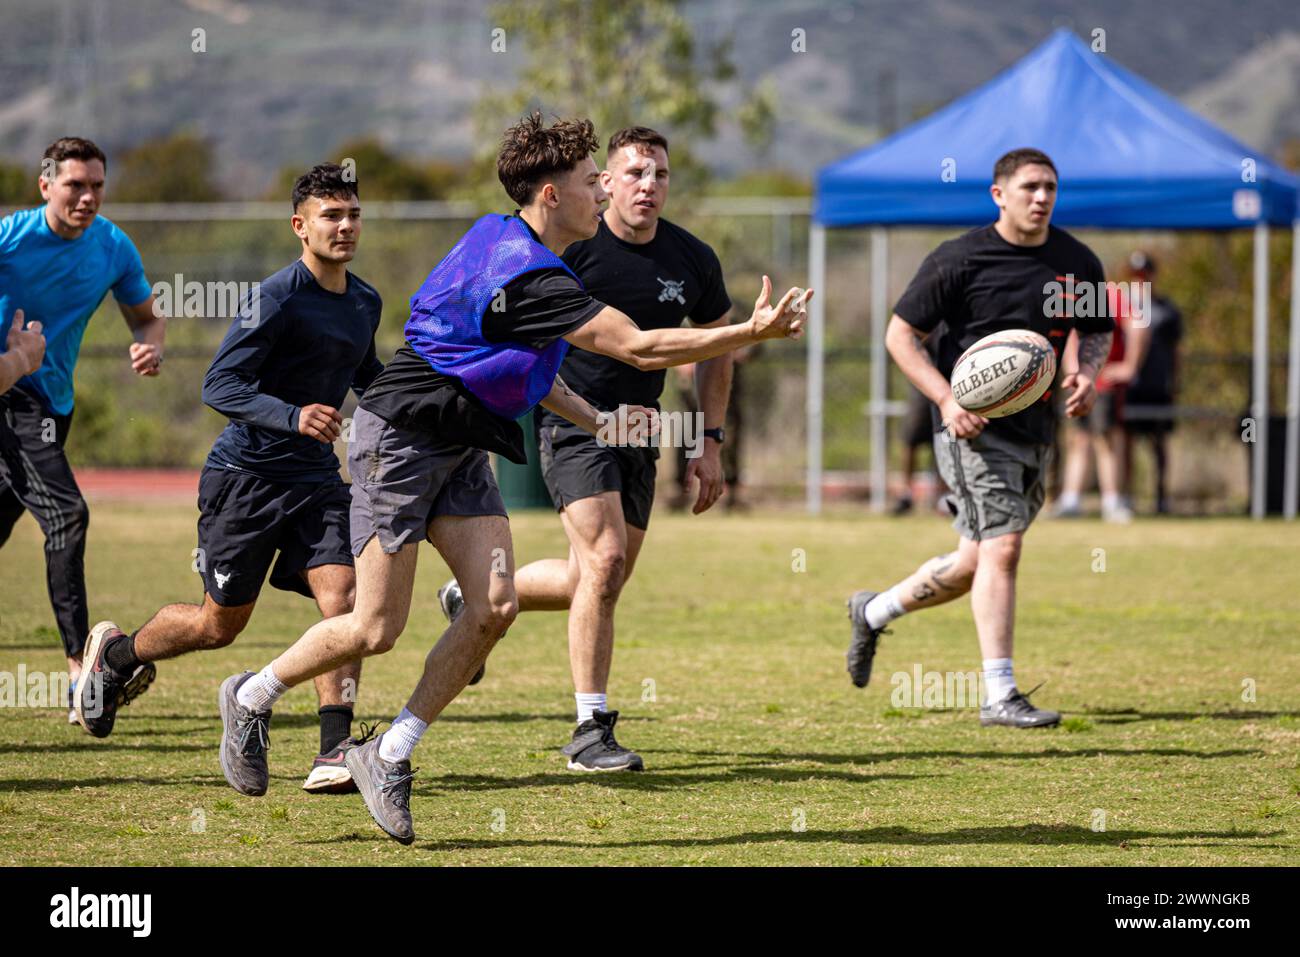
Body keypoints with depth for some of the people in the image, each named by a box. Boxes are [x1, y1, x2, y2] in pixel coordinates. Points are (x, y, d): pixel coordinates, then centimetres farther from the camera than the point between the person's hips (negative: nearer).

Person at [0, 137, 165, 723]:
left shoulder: (114, 249, 4)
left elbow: (145, 317, 16)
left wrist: (150, 347, -7)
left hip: (50, 401, 6)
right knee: (66, 514, -20)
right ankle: (80, 672, -23)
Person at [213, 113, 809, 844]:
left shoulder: (503, 240, 6)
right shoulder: (530, 278, -25)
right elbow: (641, 348, -27)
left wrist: (596, 420, 13)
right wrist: (755, 332, -24)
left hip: (462, 449, 9)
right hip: (403, 436, -9)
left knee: (494, 607, -6)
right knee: (376, 630, -6)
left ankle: (390, 756, 3)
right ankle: (253, 697, 20)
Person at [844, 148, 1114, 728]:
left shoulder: (1077, 262, 6)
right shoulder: (960, 259, -8)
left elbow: (1097, 329, 21)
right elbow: (901, 334, -4)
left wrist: (1086, 373, -2)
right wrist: (946, 399, -16)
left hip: (1036, 429, 6)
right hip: (974, 425, -6)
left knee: (975, 564, 12)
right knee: (1002, 547, -16)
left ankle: (874, 612, 37)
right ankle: (999, 696, -12)